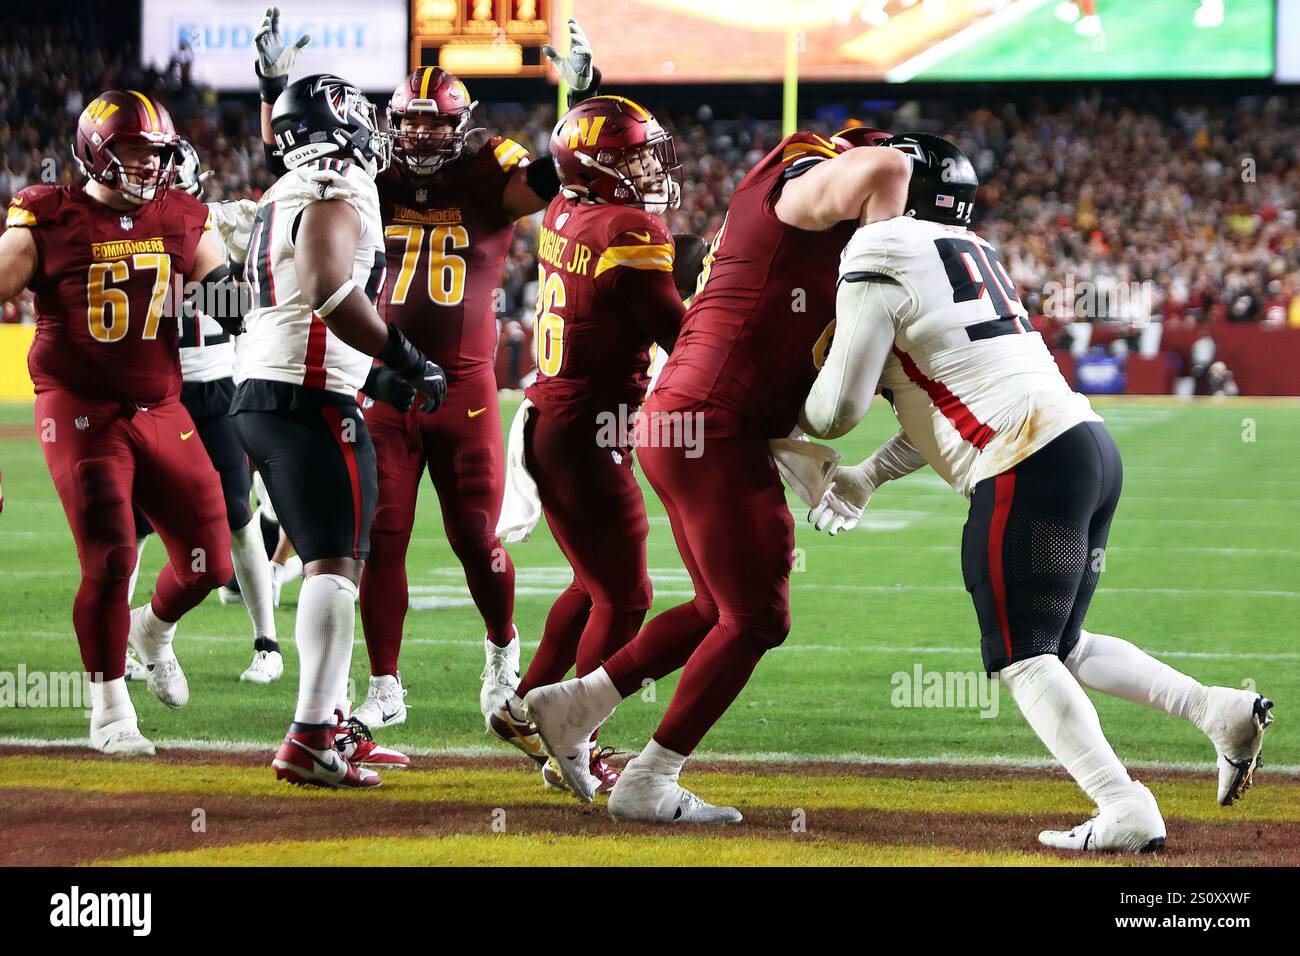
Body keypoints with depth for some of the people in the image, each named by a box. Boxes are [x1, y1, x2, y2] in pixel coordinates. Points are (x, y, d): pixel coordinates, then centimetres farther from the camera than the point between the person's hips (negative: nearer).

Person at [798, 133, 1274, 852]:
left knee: (1019, 657, -1)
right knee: (1060, 646, 18)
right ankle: (1220, 710, 6)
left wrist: (792, 421, 21)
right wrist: (864, 480, 28)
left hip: (1030, 468, -9)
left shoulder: (879, 263, -3)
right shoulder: (970, 254, 24)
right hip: (1090, 444, 9)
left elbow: (838, 407, -2)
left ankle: (1125, 812, -13)